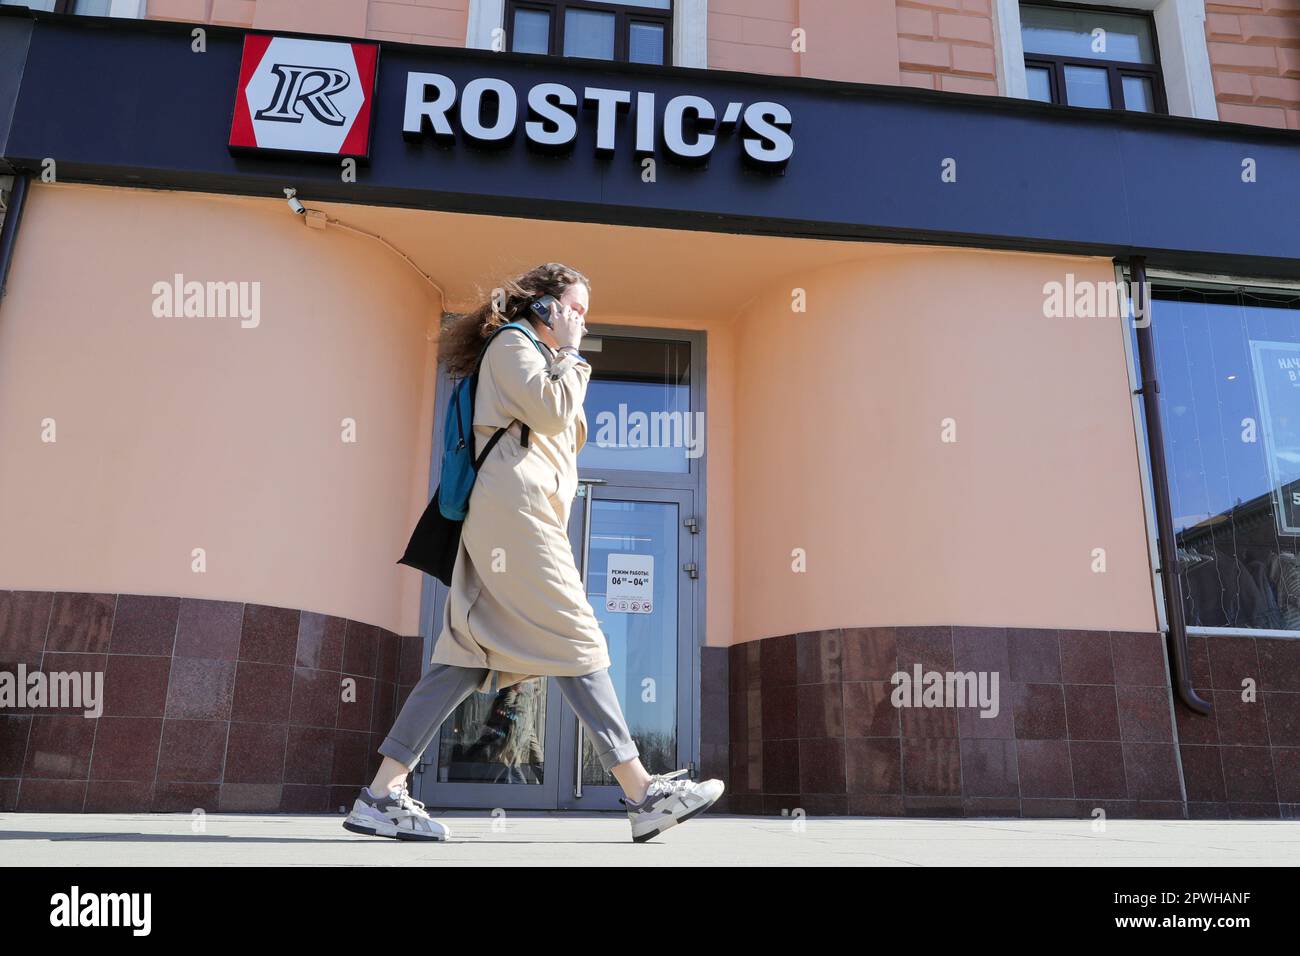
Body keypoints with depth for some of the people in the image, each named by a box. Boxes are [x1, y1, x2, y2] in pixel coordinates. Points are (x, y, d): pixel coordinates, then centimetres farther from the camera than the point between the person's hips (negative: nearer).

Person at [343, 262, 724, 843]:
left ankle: (382, 795, 1)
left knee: (468, 654, 1)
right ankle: (643, 794, -11)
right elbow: (551, 411, -12)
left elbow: (560, 435, 30)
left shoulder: (532, 354, 33)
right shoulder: (512, 343, 2)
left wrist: (565, 357, 24)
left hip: (518, 515, 10)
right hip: (516, 507, -10)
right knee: (576, 640, -12)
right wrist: (570, 355, 4)